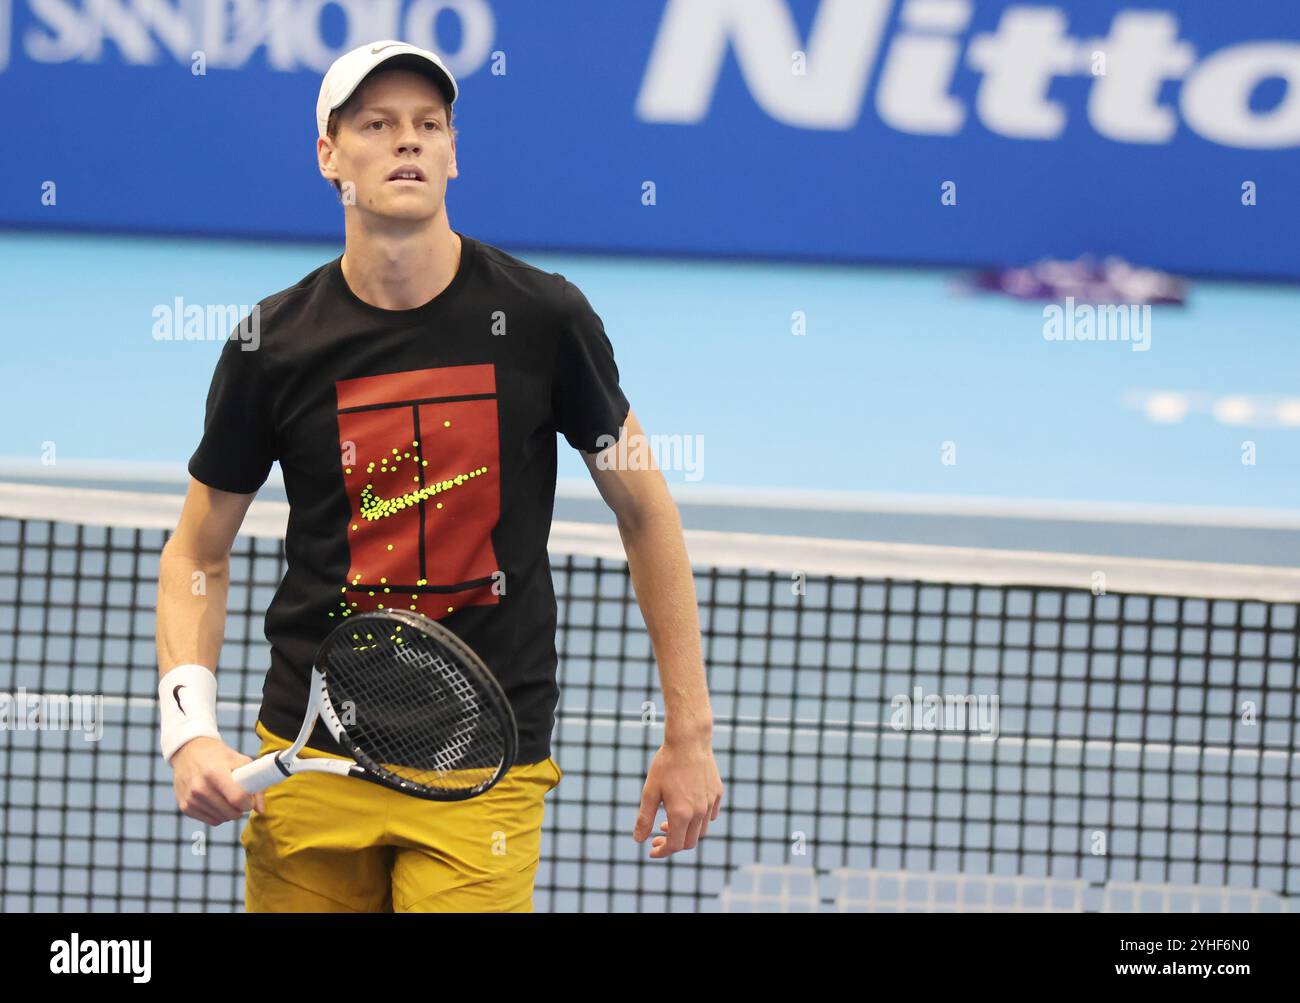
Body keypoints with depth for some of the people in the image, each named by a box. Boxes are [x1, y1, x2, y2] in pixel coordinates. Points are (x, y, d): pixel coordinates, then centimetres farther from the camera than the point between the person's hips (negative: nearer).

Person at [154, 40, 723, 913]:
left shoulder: (543, 317, -4)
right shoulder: (274, 343, -2)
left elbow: (645, 512, 6)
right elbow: (198, 556, 8)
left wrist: (690, 733, 4)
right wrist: (190, 731, -7)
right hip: (310, 762, 1)